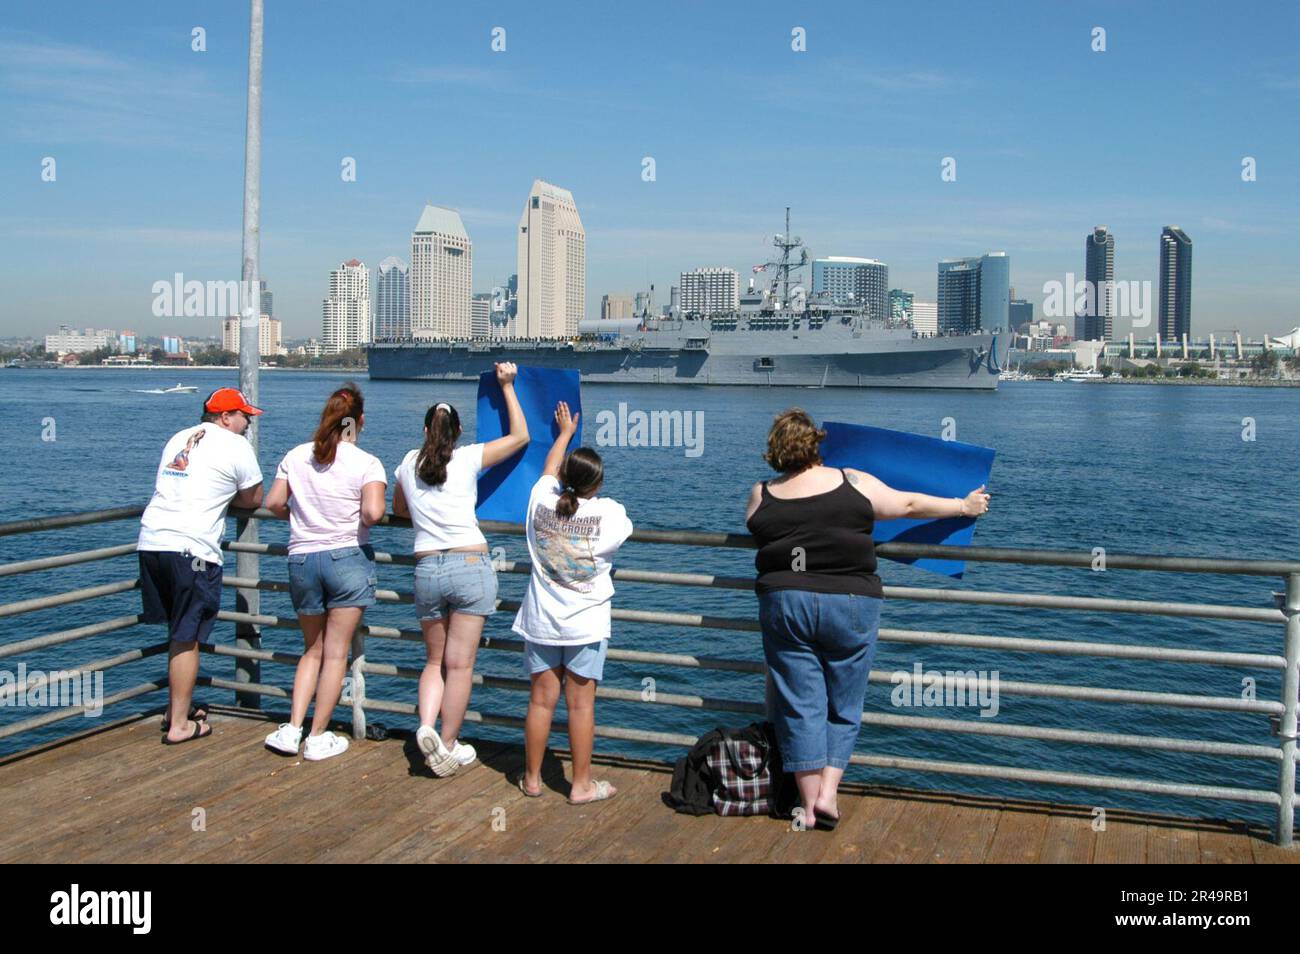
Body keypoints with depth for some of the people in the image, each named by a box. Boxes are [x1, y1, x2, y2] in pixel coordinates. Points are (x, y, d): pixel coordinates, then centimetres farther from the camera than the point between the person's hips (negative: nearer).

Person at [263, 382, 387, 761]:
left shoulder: (296, 456, 4)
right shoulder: (367, 463, -8)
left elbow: (273, 503, 6)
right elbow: (373, 512, -21)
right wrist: (359, 518, 0)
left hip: (302, 559, 4)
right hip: (348, 559, -4)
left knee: (313, 650, 19)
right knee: (336, 653, 6)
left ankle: (292, 729, 12)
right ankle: (318, 738, 11)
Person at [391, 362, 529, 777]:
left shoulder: (409, 463, 8)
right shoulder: (468, 458, -3)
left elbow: (399, 509, 26)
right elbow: (520, 436, 8)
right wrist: (507, 386, 14)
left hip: (426, 570, 3)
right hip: (471, 567, -3)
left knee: (435, 661, 17)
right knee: (460, 664, 3)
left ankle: (426, 727, -4)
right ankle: (448, 747, 9)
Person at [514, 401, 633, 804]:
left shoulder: (542, 501, -3)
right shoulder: (608, 512, -11)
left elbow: (549, 469, 19)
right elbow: (624, 530, 13)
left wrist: (565, 432, 36)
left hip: (541, 620, 3)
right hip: (586, 623, -3)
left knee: (541, 699, 9)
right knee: (581, 702, 2)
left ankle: (531, 778, 20)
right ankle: (581, 785, 10)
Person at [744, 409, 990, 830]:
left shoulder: (761, 496, 2)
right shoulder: (852, 483, 0)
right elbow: (909, 505, 9)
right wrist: (964, 506, 23)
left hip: (783, 603, 1)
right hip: (850, 605, -1)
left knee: (799, 705, 7)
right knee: (843, 708, 12)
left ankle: (808, 802, 9)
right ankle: (828, 793, 5)